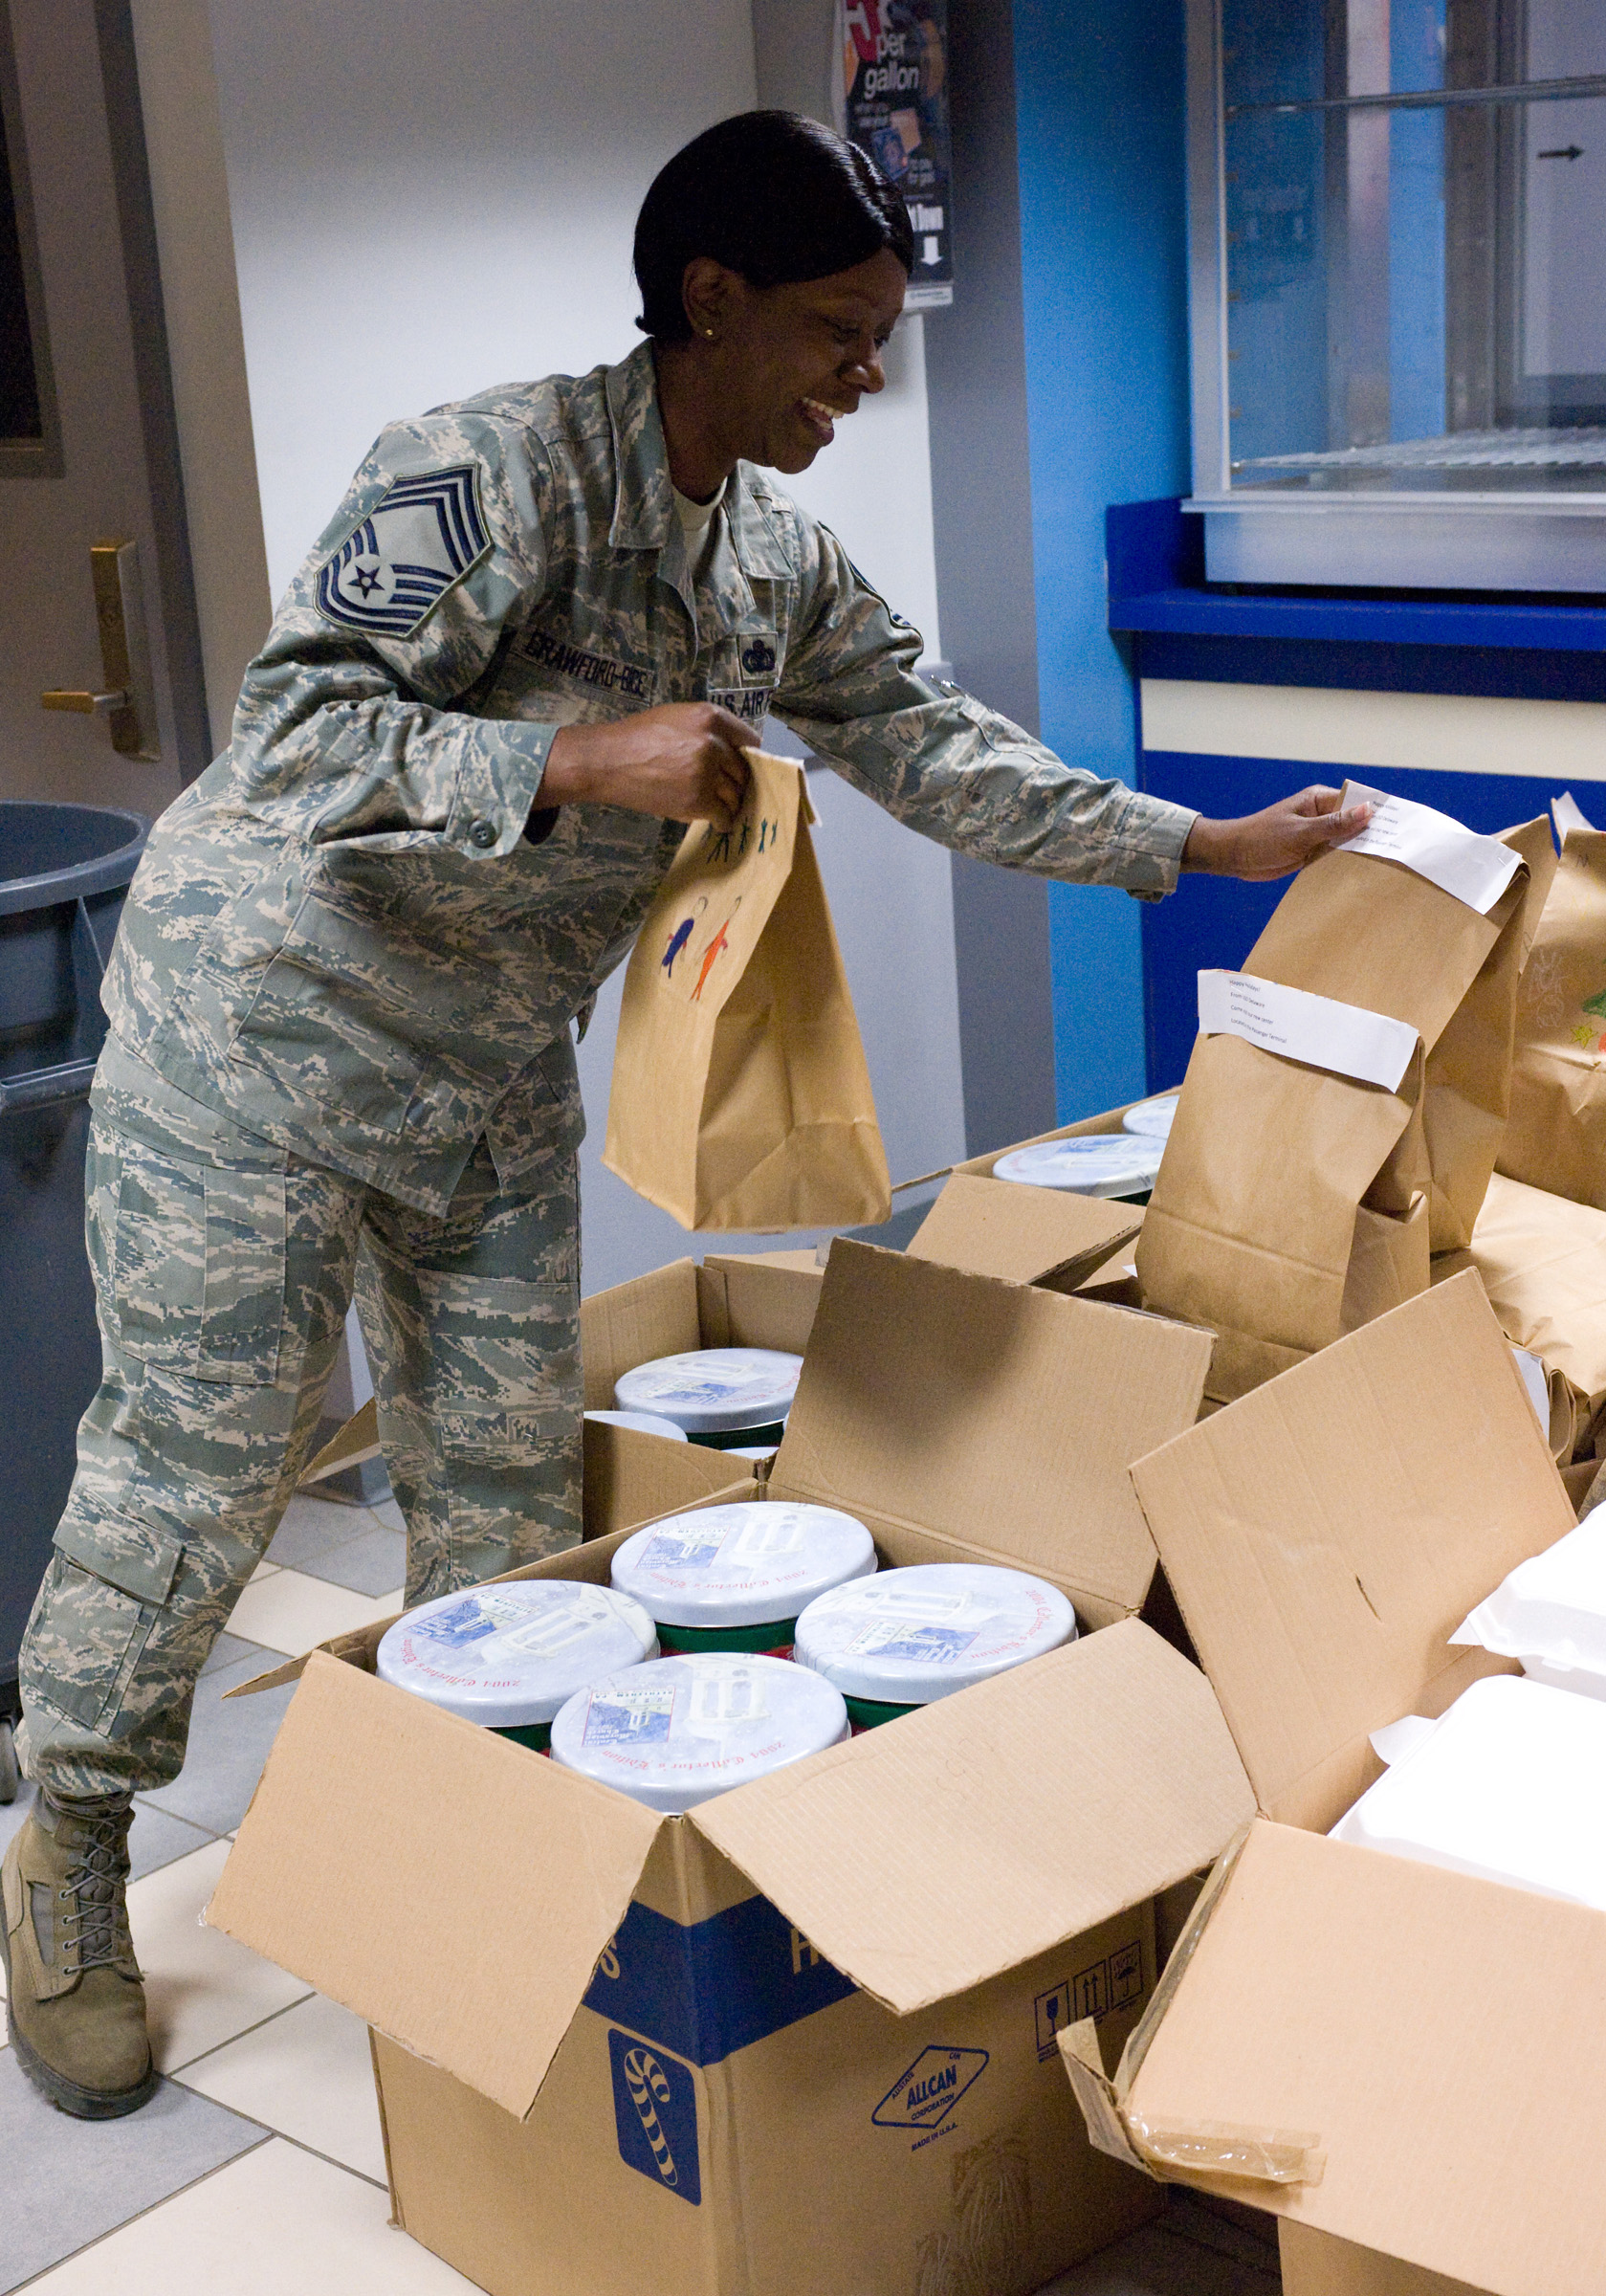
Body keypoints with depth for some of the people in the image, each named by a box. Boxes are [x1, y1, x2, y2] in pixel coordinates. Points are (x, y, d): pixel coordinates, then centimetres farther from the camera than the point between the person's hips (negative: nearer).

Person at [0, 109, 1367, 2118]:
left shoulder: (782, 565, 5)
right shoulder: (498, 473, -21)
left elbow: (937, 755, 11)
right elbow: (296, 734, -29)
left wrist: (1206, 848, 7)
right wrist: (582, 764, -38)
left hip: (495, 1080, 7)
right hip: (264, 1028, -7)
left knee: (505, 1484, 9)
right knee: (198, 1456, 1)